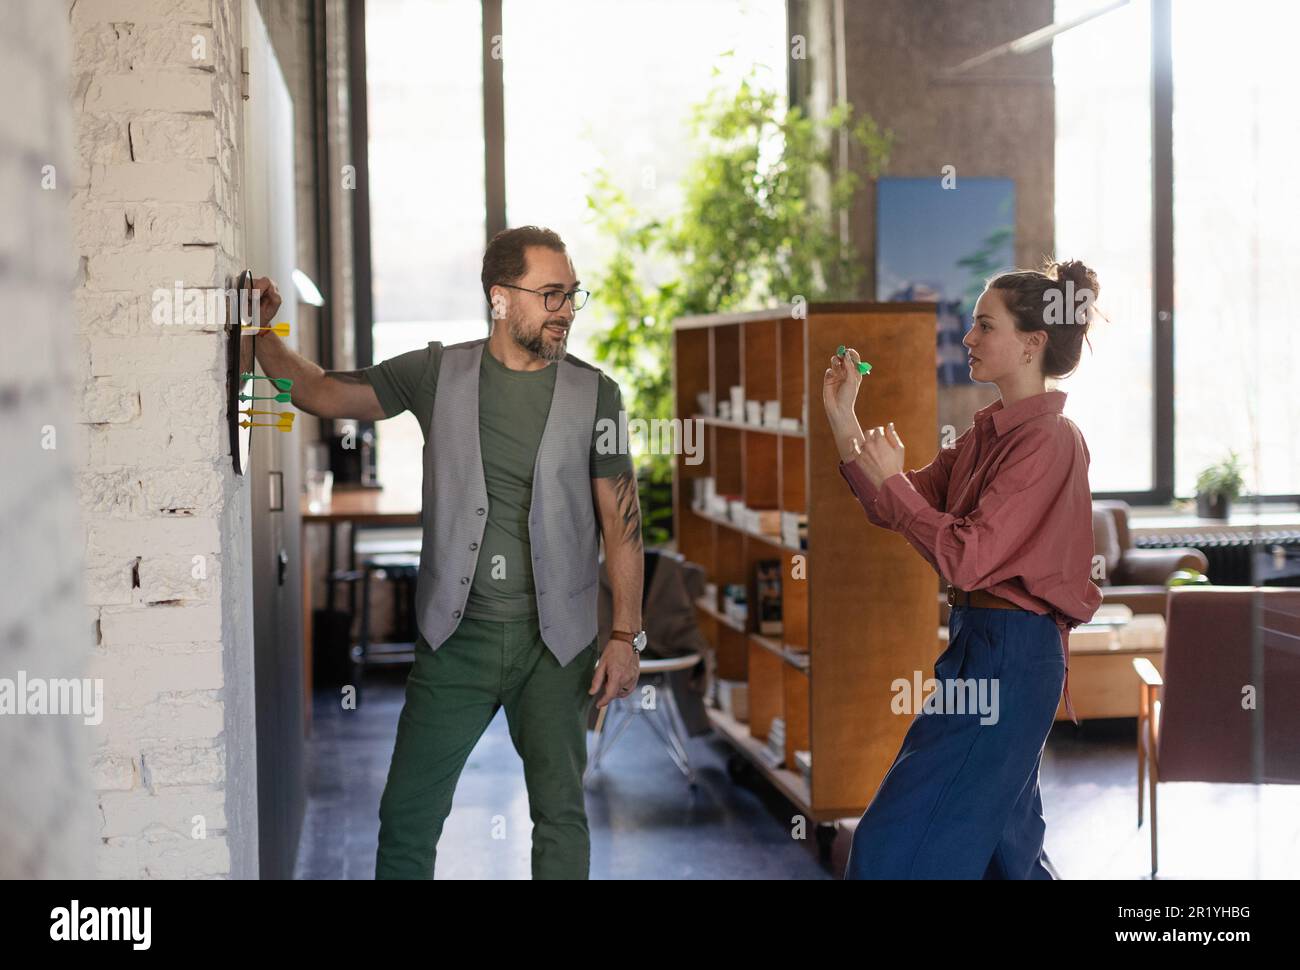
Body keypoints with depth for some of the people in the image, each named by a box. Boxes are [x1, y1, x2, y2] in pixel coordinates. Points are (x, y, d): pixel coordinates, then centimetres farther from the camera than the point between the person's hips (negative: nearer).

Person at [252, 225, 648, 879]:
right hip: (455, 636, 1)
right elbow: (324, 394, 5)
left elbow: (621, 519, -1)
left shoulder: (593, 394, -1)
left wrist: (625, 636, -5)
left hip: (555, 643, -1)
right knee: (406, 814, 4)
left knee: (560, 812, 7)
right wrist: (262, 336, -9)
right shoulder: (439, 374, 2)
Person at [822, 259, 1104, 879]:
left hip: (1008, 654, -9)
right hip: (979, 638, 9)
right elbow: (892, 511, 13)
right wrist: (843, 420, 5)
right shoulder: (988, 432, 11)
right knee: (1004, 842, 20)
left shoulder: (1048, 439, -17)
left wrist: (891, 479, -14)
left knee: (899, 845, -5)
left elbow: (966, 559, -24)